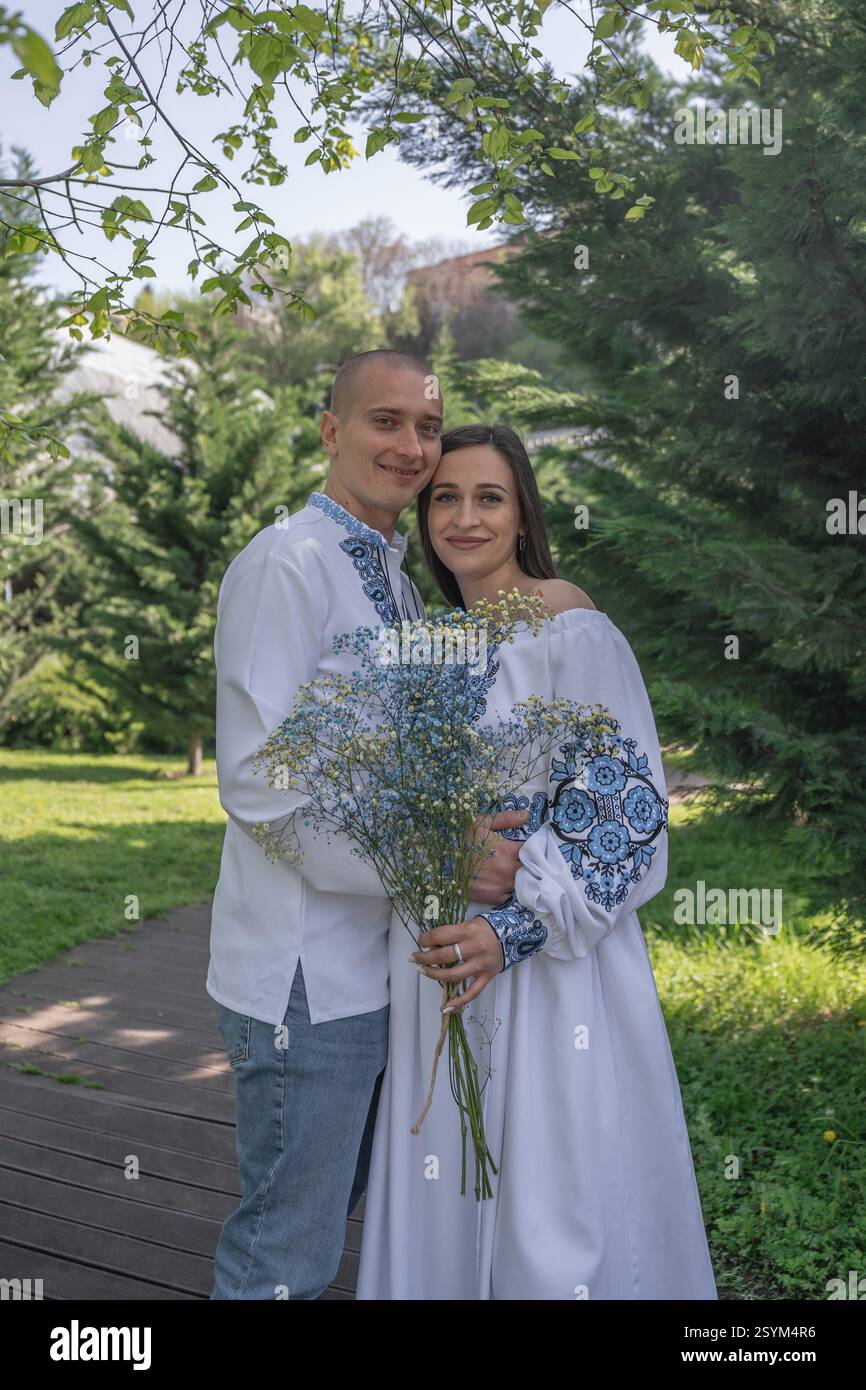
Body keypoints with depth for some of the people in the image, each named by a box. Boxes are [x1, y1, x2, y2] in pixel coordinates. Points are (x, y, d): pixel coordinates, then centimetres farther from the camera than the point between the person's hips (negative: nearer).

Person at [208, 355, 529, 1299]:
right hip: (305, 973, -9)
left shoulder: (395, 576, 14)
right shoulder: (284, 565, -15)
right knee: (286, 1257, 4)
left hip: (379, 961, 9)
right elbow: (258, 784, -22)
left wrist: (477, 837, 2)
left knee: (338, 1213, 23)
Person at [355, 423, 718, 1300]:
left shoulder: (573, 631, -12)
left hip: (548, 965, -6)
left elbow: (625, 809, -16)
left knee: (549, 1185, 4)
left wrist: (519, 924, -23)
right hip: (439, 954, 7)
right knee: (447, 1185, 16)